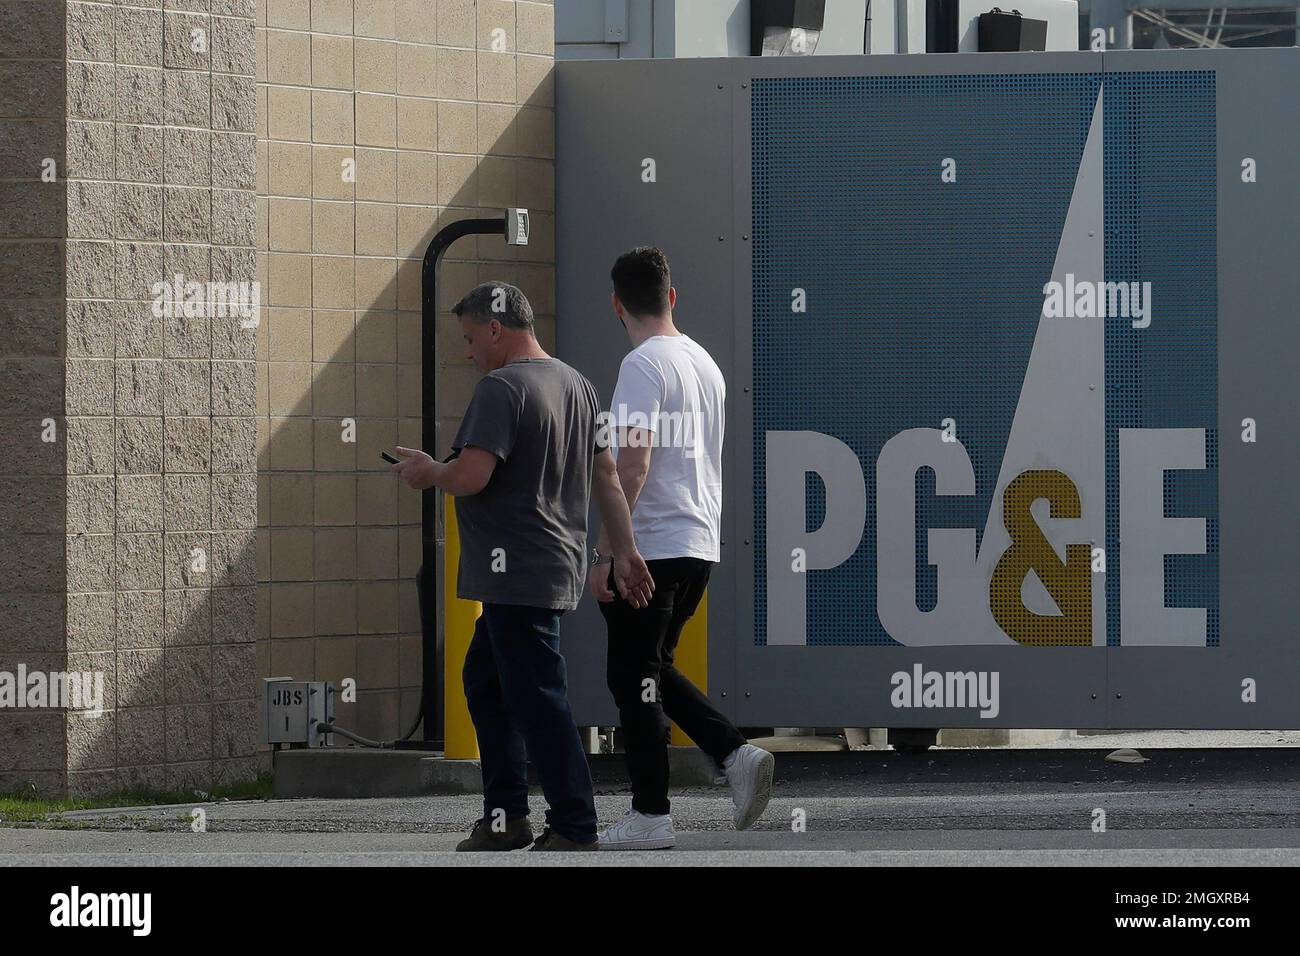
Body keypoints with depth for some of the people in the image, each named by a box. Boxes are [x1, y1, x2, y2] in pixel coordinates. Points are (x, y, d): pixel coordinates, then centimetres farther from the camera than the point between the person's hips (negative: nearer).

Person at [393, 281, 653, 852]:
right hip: (558, 565, 10)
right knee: (484, 680, 19)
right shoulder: (577, 386, 16)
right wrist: (626, 553, 18)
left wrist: (427, 473, -2)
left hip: (519, 570, -10)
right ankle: (504, 817, 19)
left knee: (536, 698, -8)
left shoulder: (501, 388, -14)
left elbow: (471, 477, -22)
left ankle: (574, 828, -9)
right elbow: (607, 475, 17)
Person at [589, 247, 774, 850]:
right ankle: (736, 755, 3)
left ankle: (650, 817, 0)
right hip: (701, 545, 9)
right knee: (652, 669, 19)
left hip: (650, 547, -9)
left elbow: (633, 464, -21)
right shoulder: (705, 363, 14)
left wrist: (605, 551, -18)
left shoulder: (644, 365, -14)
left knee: (633, 677, -1)